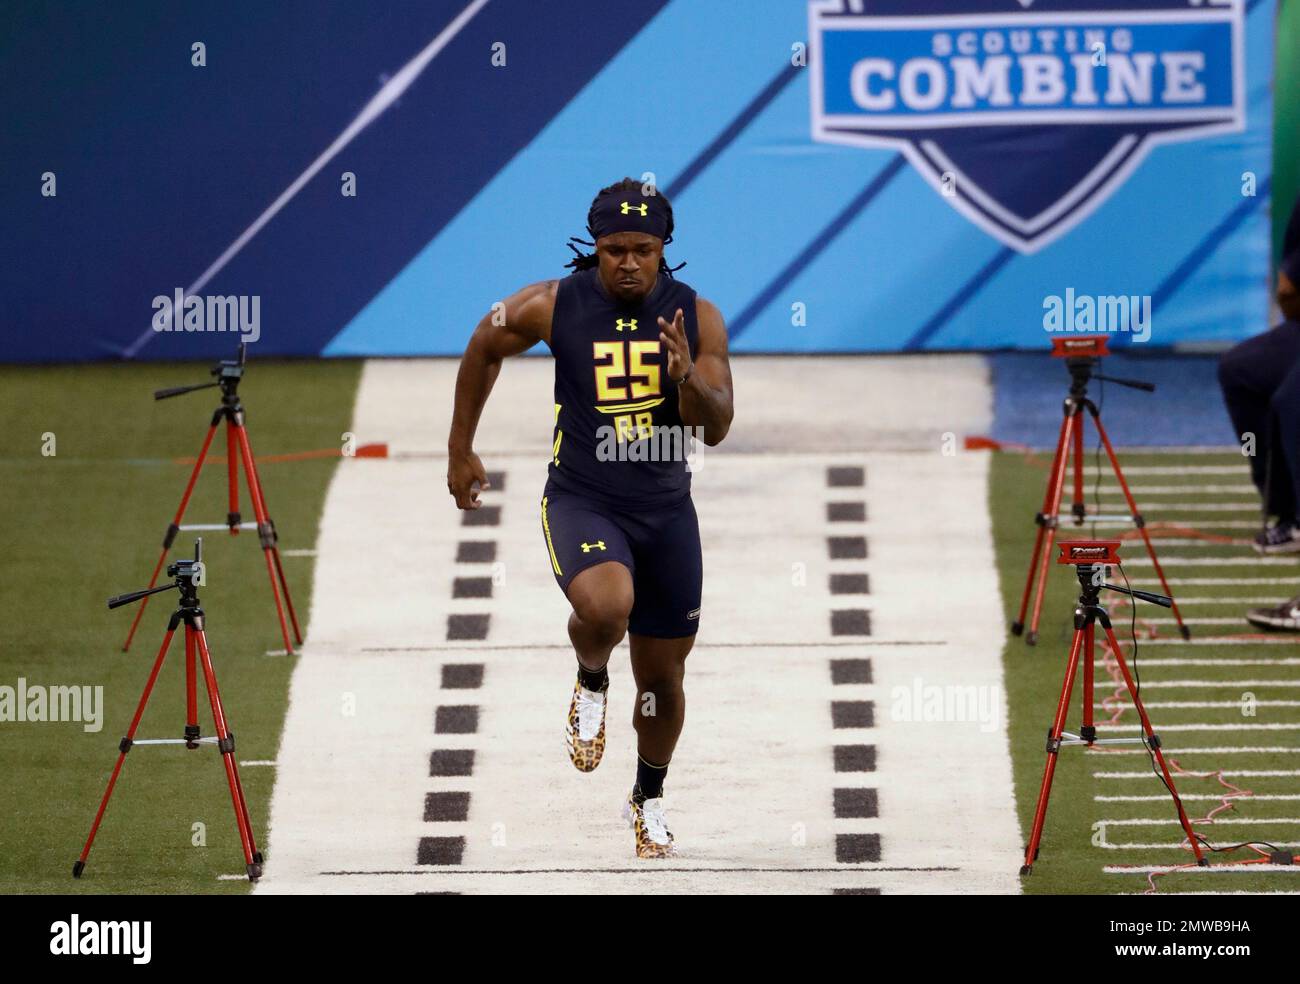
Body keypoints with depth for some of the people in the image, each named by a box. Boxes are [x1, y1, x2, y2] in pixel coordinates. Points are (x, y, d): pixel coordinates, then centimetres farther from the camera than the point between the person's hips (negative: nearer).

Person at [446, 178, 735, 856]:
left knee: (662, 678, 12)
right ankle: (590, 683, 0)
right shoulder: (553, 307, -10)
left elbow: (716, 428, -7)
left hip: (666, 513, 3)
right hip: (581, 502, -3)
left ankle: (648, 799, 39)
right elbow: (485, 348, 9)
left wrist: (687, 376, -28)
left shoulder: (696, 317, -5)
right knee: (606, 604, -35)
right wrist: (460, 451, 15)